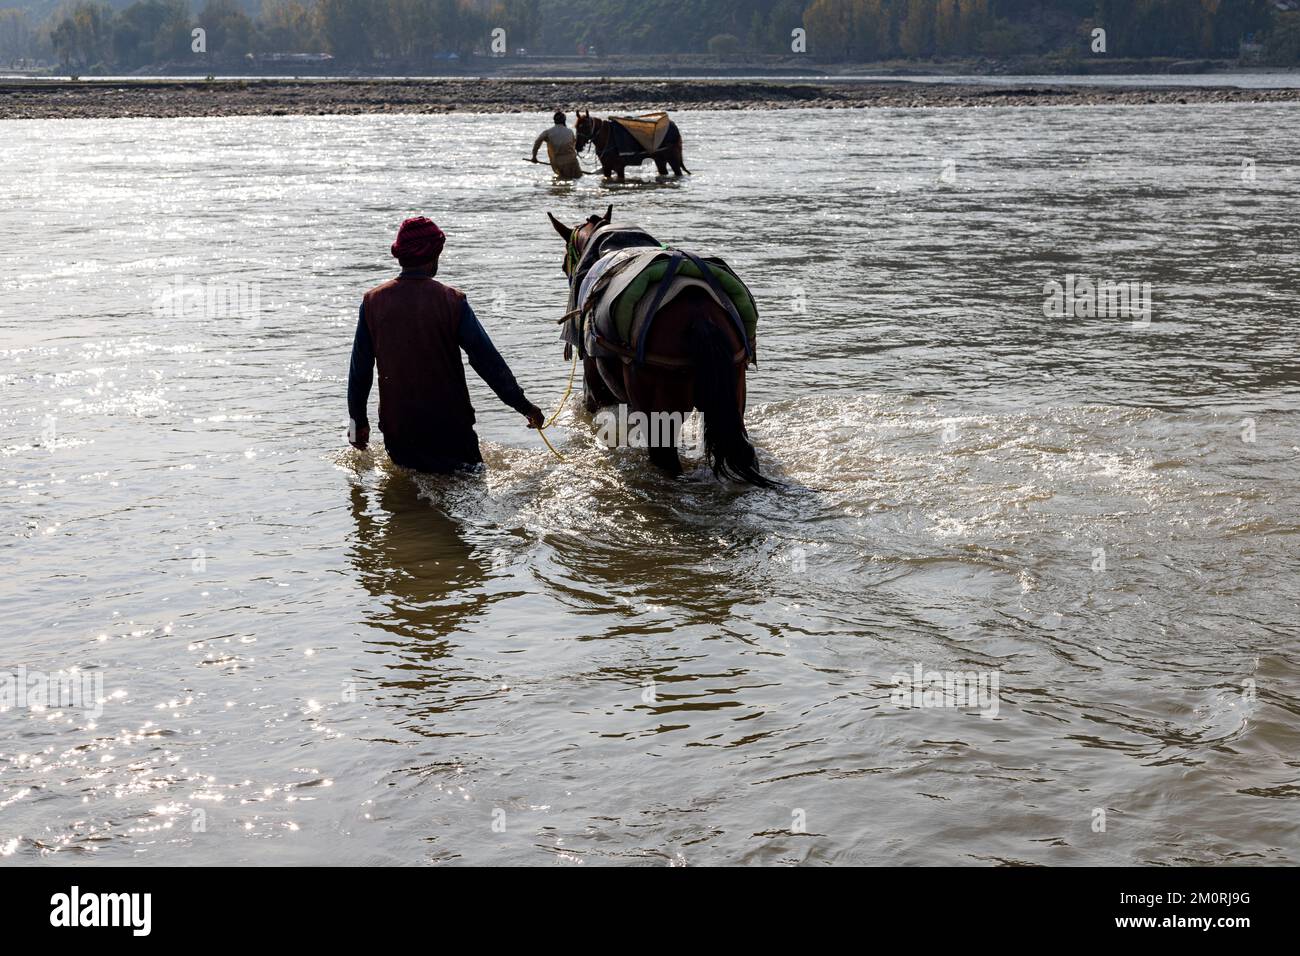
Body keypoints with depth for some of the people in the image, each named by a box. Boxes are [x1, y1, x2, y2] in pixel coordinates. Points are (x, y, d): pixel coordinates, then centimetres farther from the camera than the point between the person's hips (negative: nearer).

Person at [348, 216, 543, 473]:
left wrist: (358, 420, 16)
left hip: (396, 427, 3)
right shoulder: (452, 301, -10)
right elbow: (488, 360, -8)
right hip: (449, 425, -3)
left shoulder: (373, 301, -2)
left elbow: (359, 368, 4)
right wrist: (524, 406, 1)